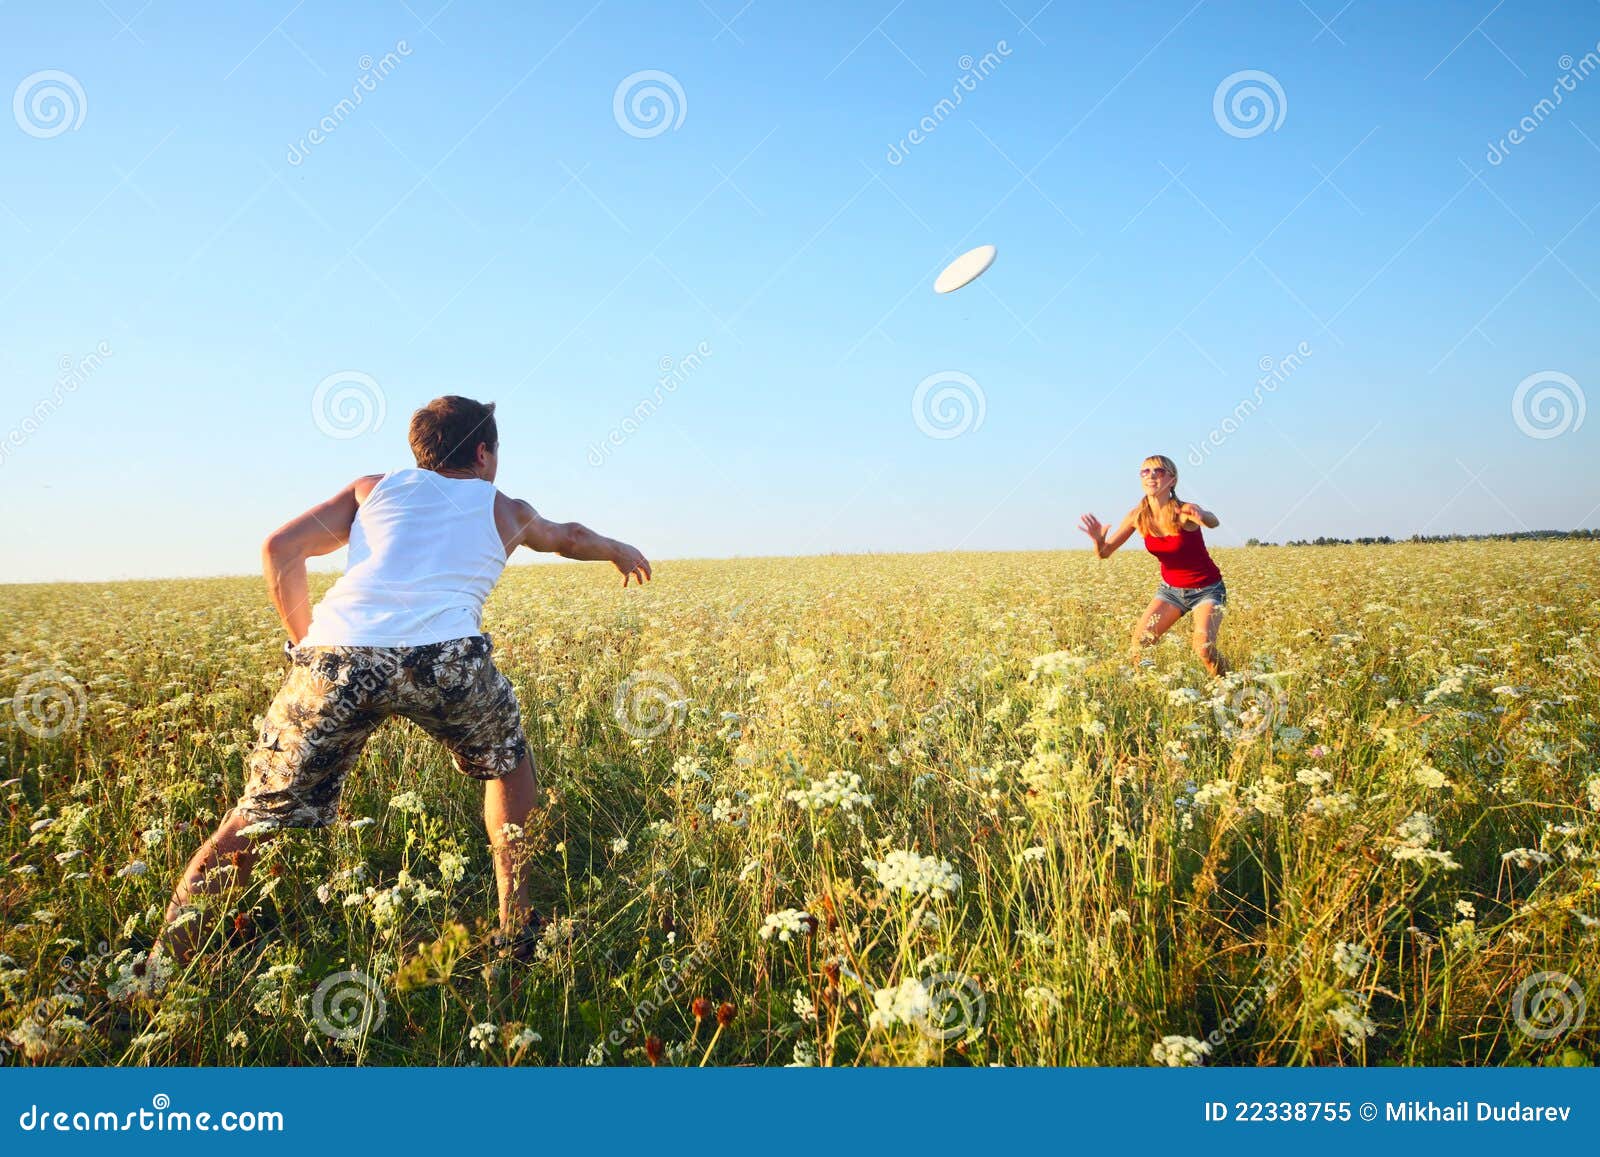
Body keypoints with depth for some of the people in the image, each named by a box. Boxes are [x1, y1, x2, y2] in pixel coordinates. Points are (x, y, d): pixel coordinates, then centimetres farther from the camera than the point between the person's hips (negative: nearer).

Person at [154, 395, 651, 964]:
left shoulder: (374, 487, 29)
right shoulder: (505, 510, 29)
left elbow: (280, 547, 17)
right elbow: (570, 536, 50)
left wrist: (304, 640, 24)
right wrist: (619, 550, 70)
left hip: (335, 655, 1)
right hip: (442, 657, -1)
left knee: (256, 816, 15)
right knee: (510, 766, 26)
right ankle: (517, 931, 28)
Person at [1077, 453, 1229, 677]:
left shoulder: (1183, 511, -25)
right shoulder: (1138, 515, -11)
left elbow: (1214, 522, -48)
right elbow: (1105, 552, -8)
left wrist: (1203, 516, -72)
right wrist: (1099, 540, -33)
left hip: (1206, 589, -5)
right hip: (1171, 588, 5)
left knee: (1204, 647, -24)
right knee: (1138, 642, -10)